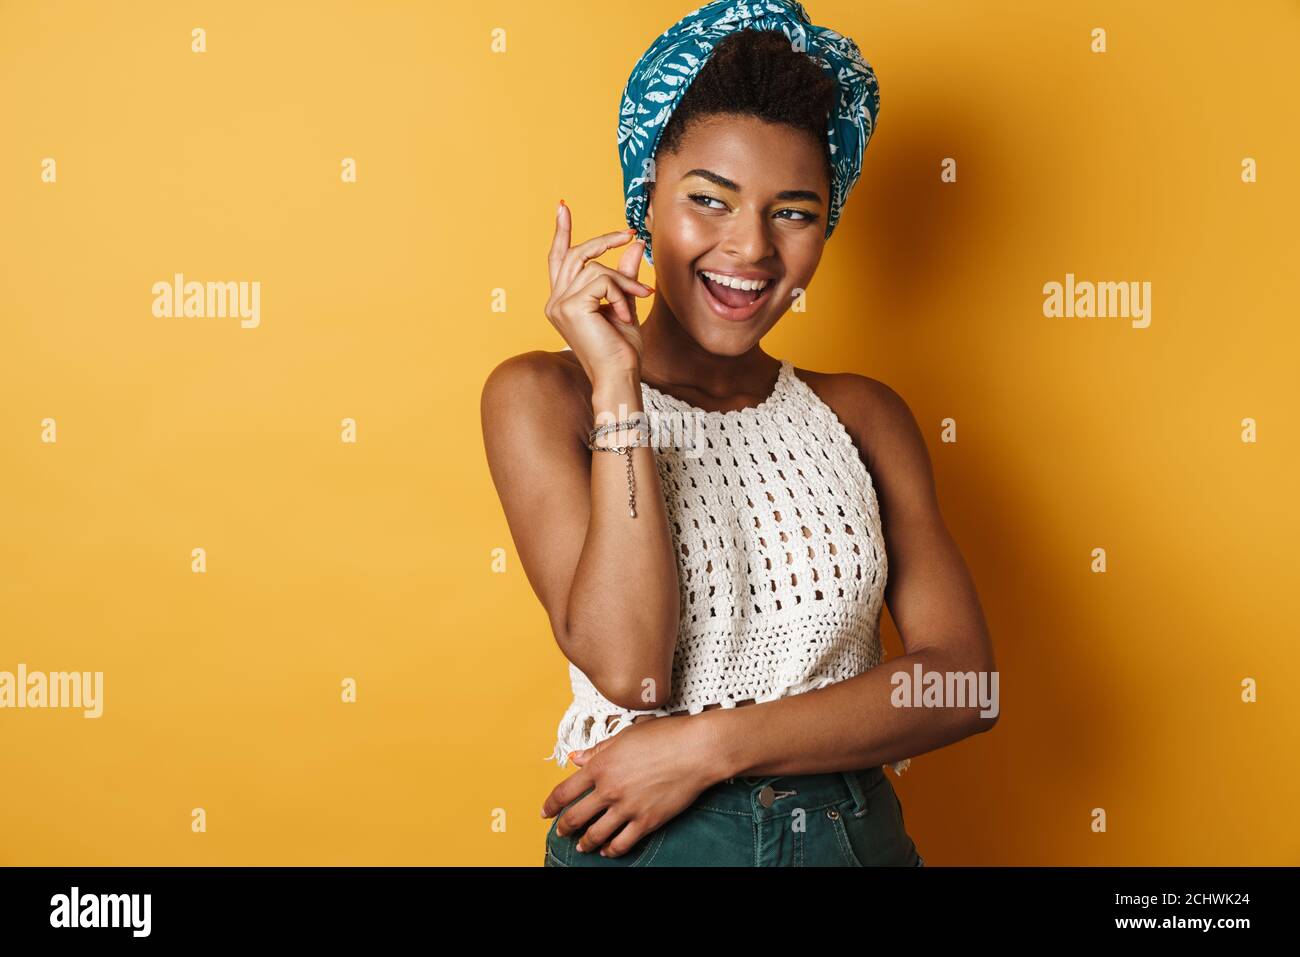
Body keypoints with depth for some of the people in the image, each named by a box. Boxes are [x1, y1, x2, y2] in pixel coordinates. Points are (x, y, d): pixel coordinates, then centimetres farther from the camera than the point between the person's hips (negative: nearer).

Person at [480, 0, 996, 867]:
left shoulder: (862, 414, 1)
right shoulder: (541, 398, -8)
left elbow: (963, 680, -8)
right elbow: (626, 669, -19)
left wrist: (712, 743, -17)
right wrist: (616, 389, -21)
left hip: (855, 833, 3)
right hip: (643, 843, -2)